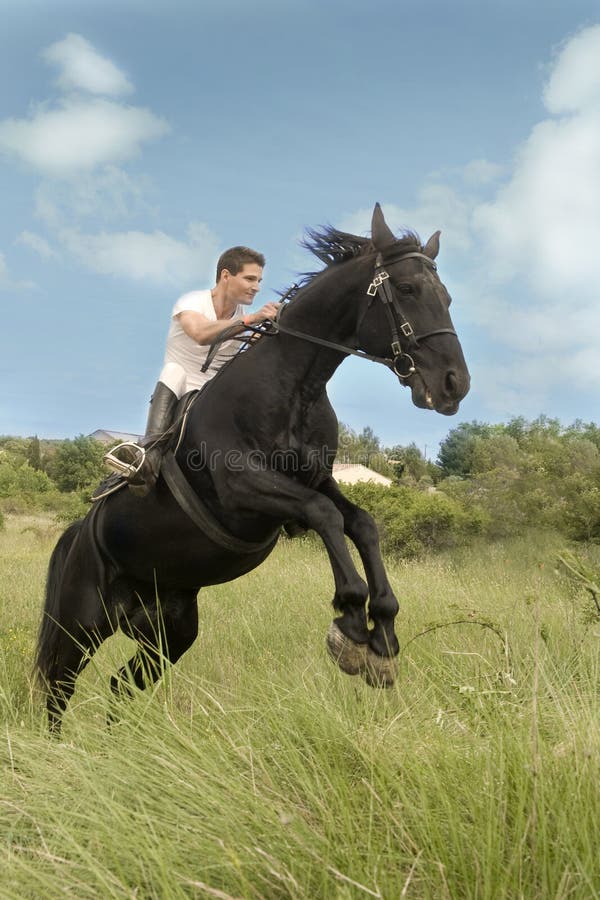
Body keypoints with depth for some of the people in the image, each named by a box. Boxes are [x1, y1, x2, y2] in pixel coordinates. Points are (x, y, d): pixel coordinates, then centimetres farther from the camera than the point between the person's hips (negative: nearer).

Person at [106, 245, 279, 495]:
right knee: (173, 372, -33)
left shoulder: (248, 319, 3)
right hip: (174, 393, -3)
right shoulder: (192, 302, -12)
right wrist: (250, 320, -42)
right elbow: (201, 333, -35)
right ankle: (150, 457, -47)